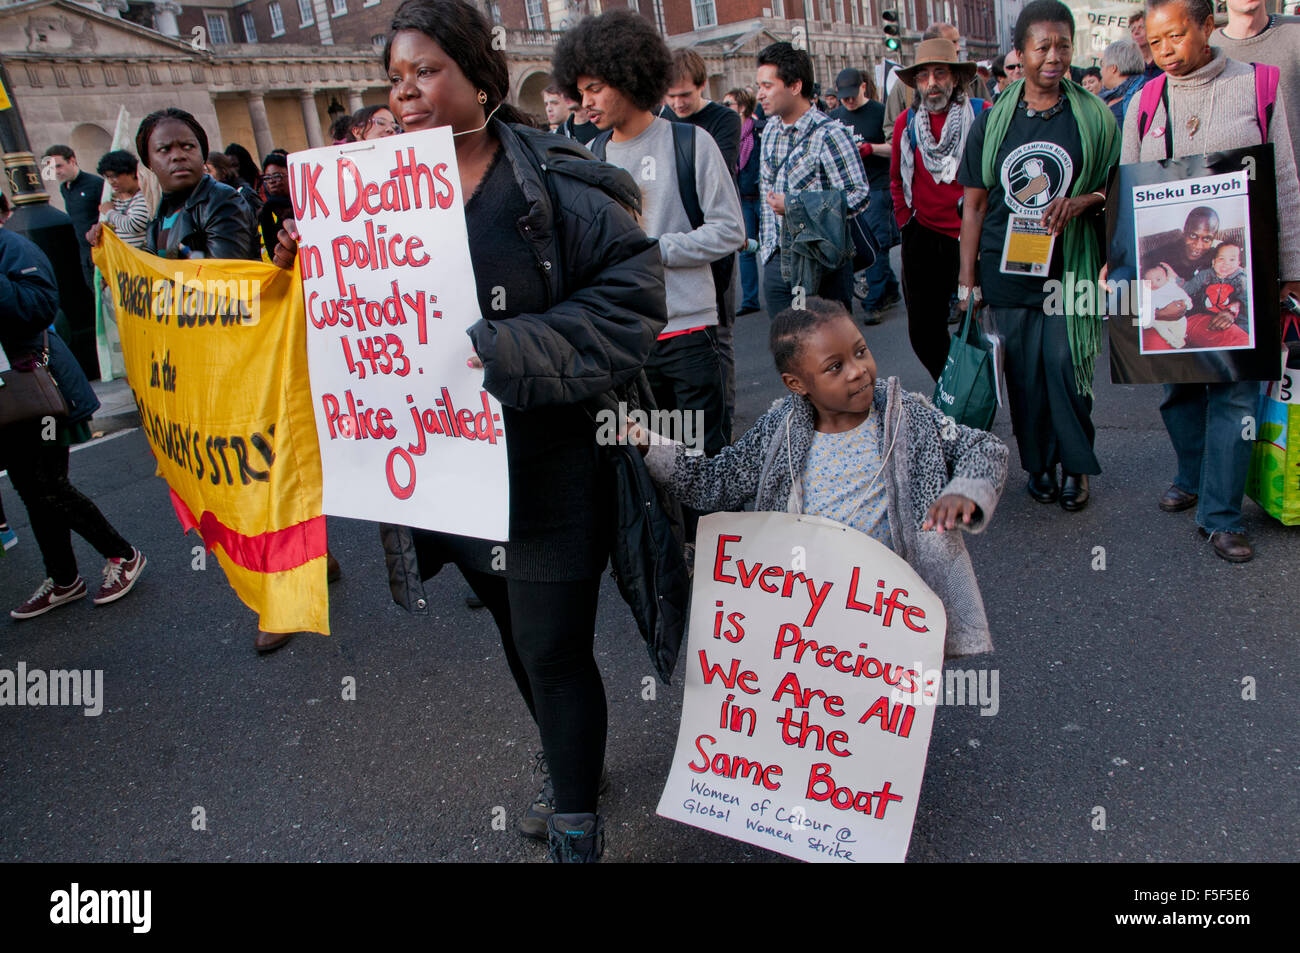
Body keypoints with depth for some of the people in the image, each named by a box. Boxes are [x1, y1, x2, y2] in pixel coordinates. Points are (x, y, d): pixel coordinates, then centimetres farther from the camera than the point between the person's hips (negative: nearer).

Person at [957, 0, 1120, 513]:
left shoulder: (1094, 116, 5)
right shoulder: (992, 121, 6)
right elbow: (974, 205, 7)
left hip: (1068, 269, -1)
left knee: (1065, 366, -4)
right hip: (1006, 272, 1)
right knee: (1023, 374, 5)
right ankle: (1038, 462, 22)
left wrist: (1081, 201, -13)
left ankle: (1076, 465, 15)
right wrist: (967, 281, 3)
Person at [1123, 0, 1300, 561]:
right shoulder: (1144, 104, 6)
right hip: (1165, 267, 2)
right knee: (1175, 379, 8)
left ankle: (1220, 515, 4)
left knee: (1233, 386, -3)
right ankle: (1193, 478, 31)